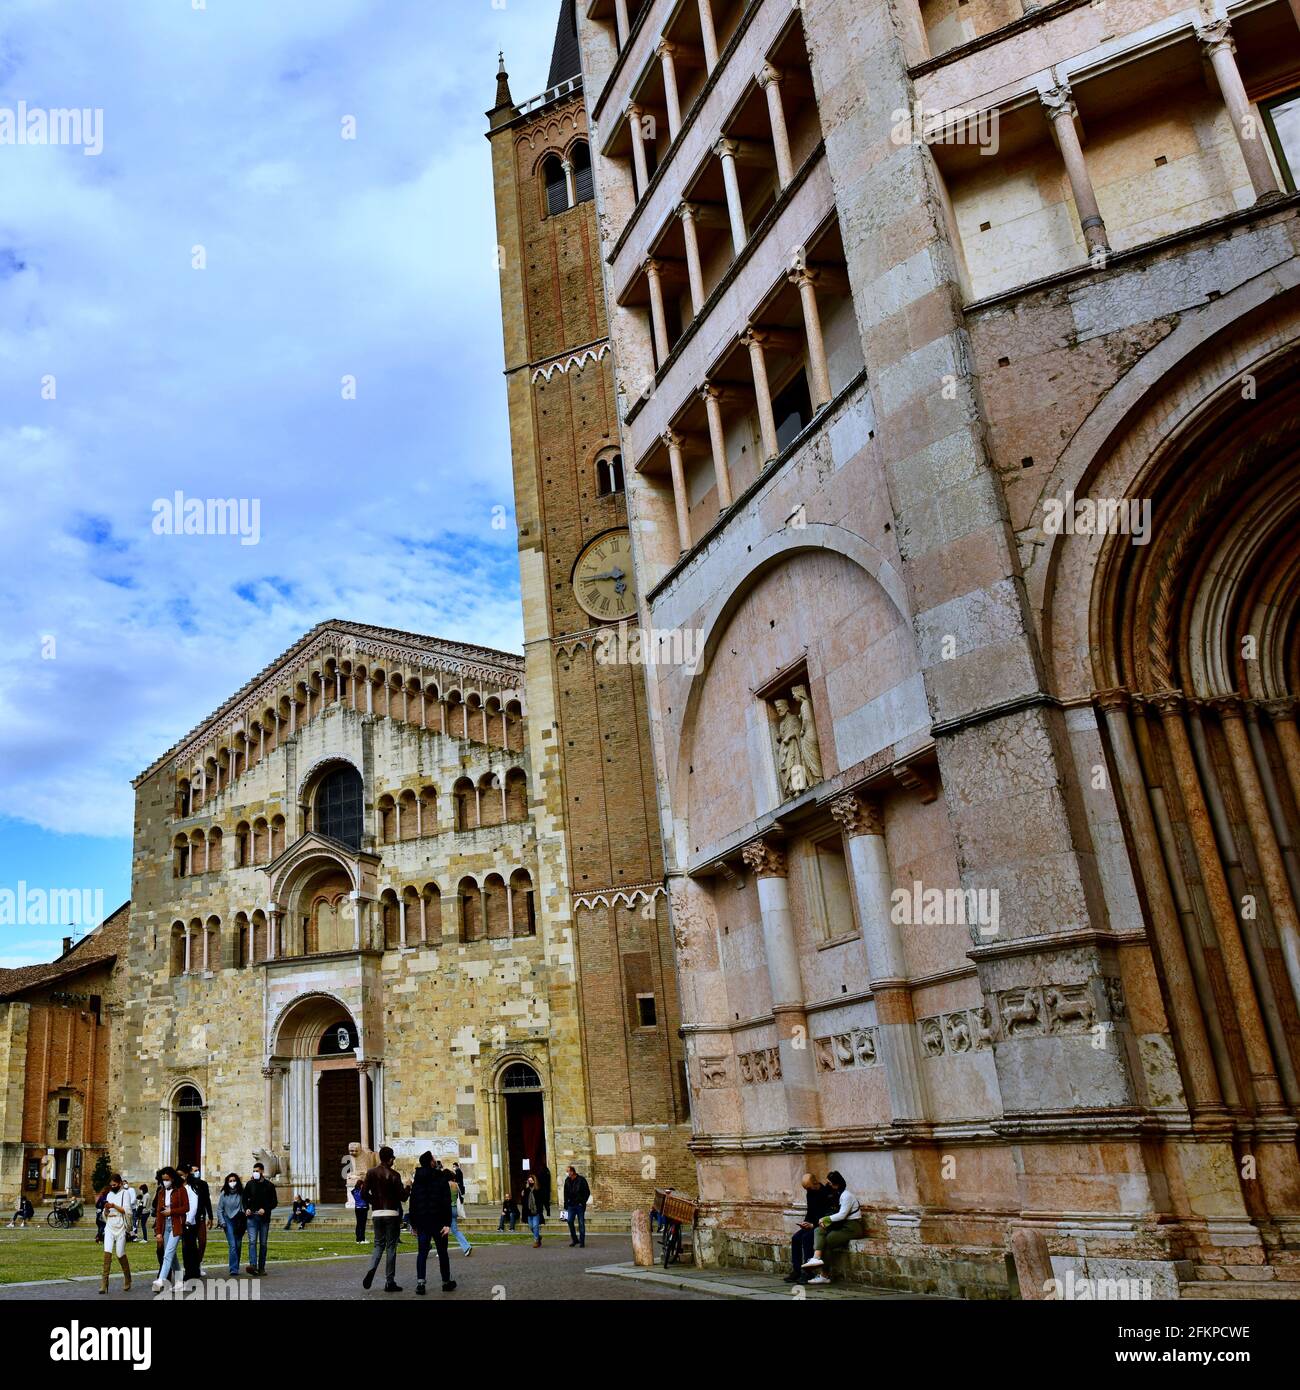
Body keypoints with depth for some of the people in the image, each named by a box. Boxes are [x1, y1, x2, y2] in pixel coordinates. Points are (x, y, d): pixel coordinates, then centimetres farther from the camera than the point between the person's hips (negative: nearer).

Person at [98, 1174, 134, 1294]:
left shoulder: (125, 1193, -1)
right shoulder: (109, 1195, 14)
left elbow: (128, 1211, -8)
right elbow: (105, 1215, 16)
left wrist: (114, 1206, -16)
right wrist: (106, 1209, -6)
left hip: (120, 1227, -4)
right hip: (109, 1227, 4)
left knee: (120, 1254, 0)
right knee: (107, 1253, -11)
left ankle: (127, 1282, 20)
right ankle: (104, 1285, -11)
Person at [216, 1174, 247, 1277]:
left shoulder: (241, 1193, 0)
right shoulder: (224, 1194, 0)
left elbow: (245, 1206, 2)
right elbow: (219, 1209, 5)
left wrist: (245, 1222, -5)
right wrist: (222, 1221, -4)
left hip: (239, 1222, 1)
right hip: (228, 1221, -1)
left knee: (238, 1245, 5)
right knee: (232, 1245, -11)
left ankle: (236, 1268, 19)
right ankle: (233, 1270, -12)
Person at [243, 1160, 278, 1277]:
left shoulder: (269, 1186, 3)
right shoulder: (250, 1184, 7)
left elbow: (274, 1202, 3)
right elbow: (244, 1198, 14)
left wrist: (265, 1209, -13)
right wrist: (246, 1209, -4)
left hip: (264, 1218, 0)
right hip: (252, 1217, 0)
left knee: (263, 1244, 4)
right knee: (252, 1241, -14)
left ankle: (261, 1267, 10)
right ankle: (253, 1265, -22)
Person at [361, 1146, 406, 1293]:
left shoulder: (371, 1173, 1)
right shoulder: (394, 1175, -9)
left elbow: (364, 1194, -1)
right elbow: (402, 1197, -11)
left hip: (376, 1213, 4)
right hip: (392, 1213, -3)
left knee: (379, 1244, 16)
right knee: (391, 1247, 4)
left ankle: (371, 1269, -9)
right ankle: (389, 1282, 4)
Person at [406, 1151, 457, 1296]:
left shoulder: (416, 1182, 6)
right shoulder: (441, 1179, -8)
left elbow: (412, 1204, 8)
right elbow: (446, 1203, -13)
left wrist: (413, 1224, 14)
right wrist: (447, 1224, -14)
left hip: (421, 1221, 3)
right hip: (438, 1221, -3)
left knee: (422, 1253, 4)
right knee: (442, 1252, 8)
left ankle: (420, 1283, -8)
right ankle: (446, 1282, 16)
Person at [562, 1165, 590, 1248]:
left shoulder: (581, 1180, -8)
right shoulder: (567, 1180, 6)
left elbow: (587, 1192, -4)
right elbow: (566, 1193, 13)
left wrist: (583, 1202, -11)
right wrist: (566, 1204, 7)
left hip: (580, 1205, -4)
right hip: (571, 1205, 4)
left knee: (581, 1223, 0)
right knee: (569, 1221, -5)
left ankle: (582, 1241, 10)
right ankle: (574, 1239, 10)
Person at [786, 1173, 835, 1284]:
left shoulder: (829, 1193, -17)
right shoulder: (810, 1193, 10)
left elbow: (830, 1217, -20)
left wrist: (813, 1225, -23)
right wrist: (804, 1224, 0)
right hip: (813, 1225, 8)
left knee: (806, 1237, -29)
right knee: (795, 1238, -13)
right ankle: (795, 1271, -10)